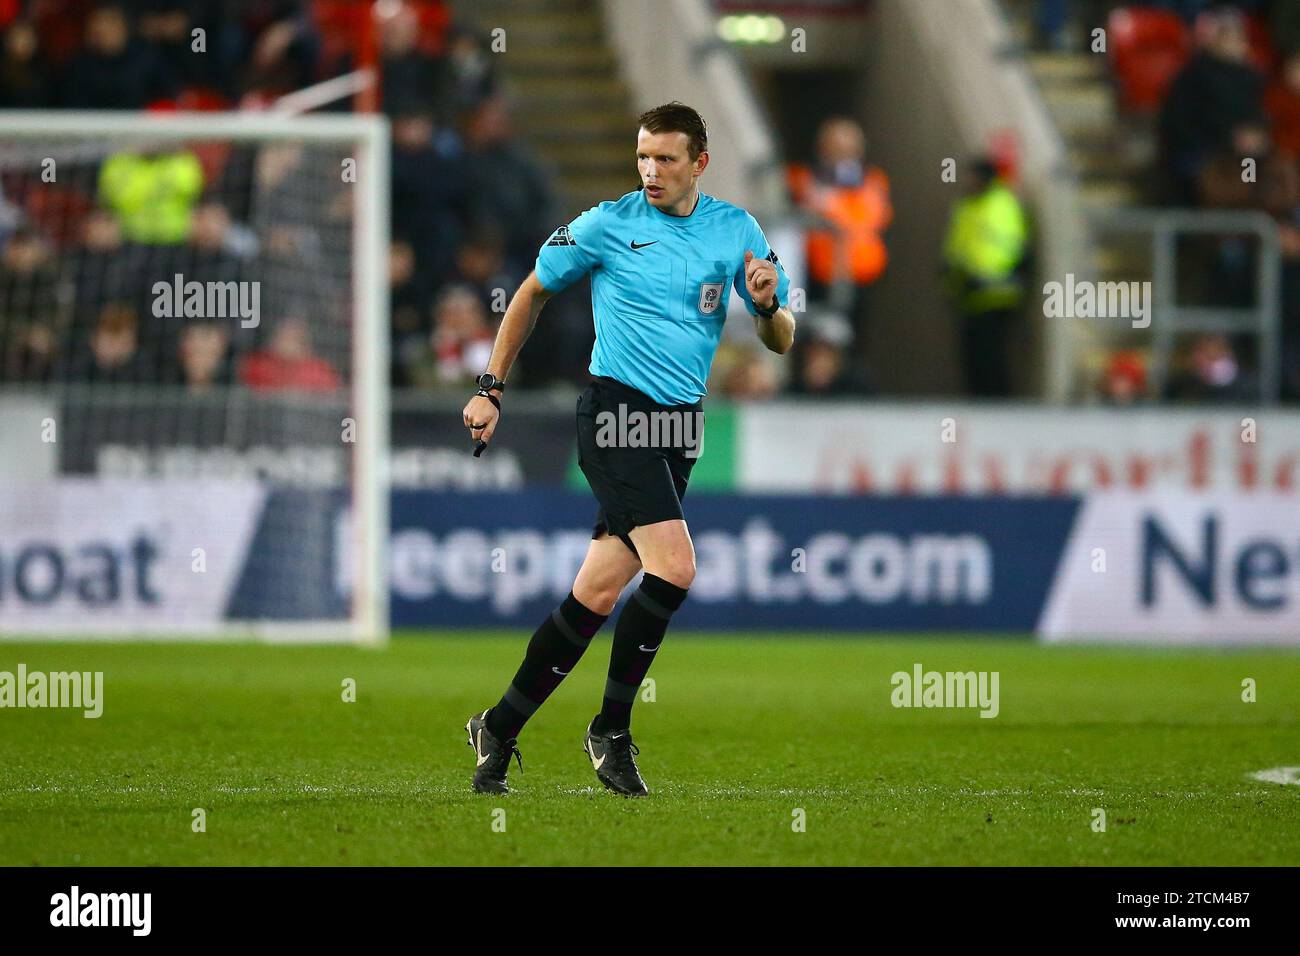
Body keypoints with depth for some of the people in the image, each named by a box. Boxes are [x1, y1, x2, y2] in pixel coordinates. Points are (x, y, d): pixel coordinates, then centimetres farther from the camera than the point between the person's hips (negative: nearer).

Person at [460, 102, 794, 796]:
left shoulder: (735, 229, 8)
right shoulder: (607, 225, -1)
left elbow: (781, 341, 11)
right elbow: (532, 292, 12)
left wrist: (768, 304, -13)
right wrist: (491, 389, 10)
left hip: (681, 425, 4)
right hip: (616, 410, -4)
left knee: (598, 593, 1)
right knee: (674, 567, -21)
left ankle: (499, 730, 14)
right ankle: (611, 730, -6)